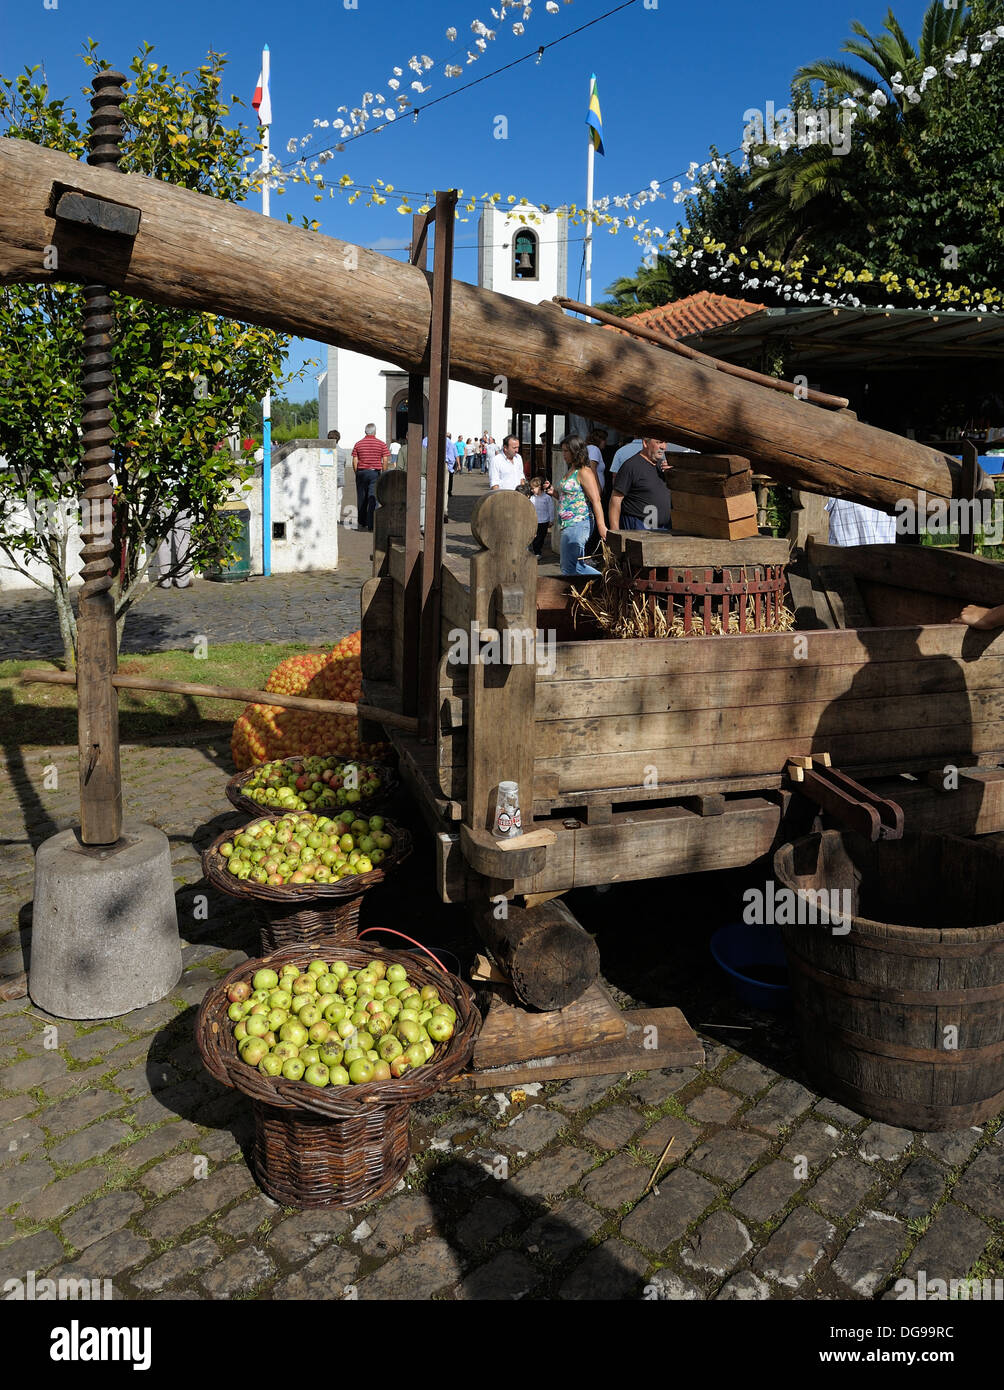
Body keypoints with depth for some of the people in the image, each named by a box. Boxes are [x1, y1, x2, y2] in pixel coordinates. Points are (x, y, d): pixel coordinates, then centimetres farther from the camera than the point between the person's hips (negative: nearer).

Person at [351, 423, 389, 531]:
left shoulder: (358, 444, 4)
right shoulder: (381, 444, 1)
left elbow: (354, 462, 2)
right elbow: (385, 461, -3)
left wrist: (356, 474, 10)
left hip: (362, 472, 2)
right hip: (375, 472, -1)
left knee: (361, 499, 11)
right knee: (373, 499, -2)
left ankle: (362, 523, 19)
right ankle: (370, 525, -8)